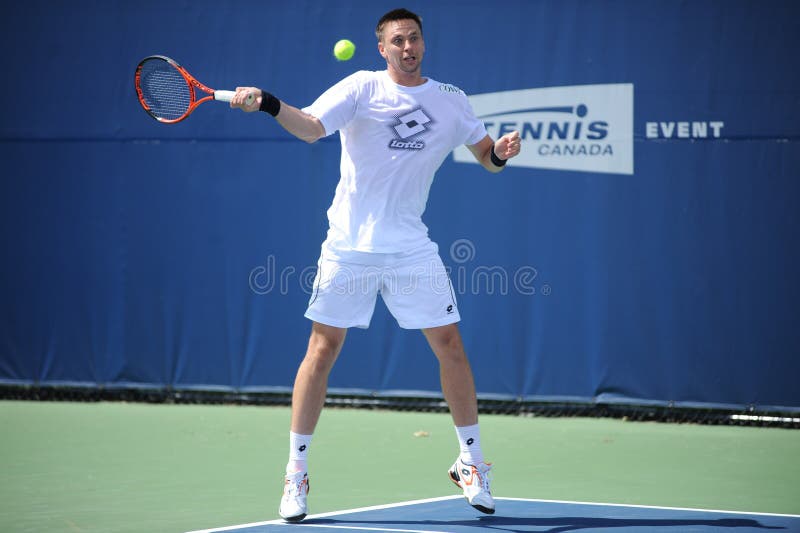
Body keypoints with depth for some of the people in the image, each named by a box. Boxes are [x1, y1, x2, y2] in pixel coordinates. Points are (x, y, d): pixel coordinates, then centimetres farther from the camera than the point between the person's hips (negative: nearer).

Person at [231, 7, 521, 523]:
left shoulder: (450, 100, 6)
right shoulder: (362, 88, -3)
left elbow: (487, 156, 13)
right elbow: (311, 127, -17)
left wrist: (500, 152, -11)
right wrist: (267, 103, -35)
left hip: (411, 248, 2)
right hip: (350, 244, -2)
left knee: (449, 343, 0)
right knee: (323, 347, -2)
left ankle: (471, 464, 15)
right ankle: (296, 472, 7)